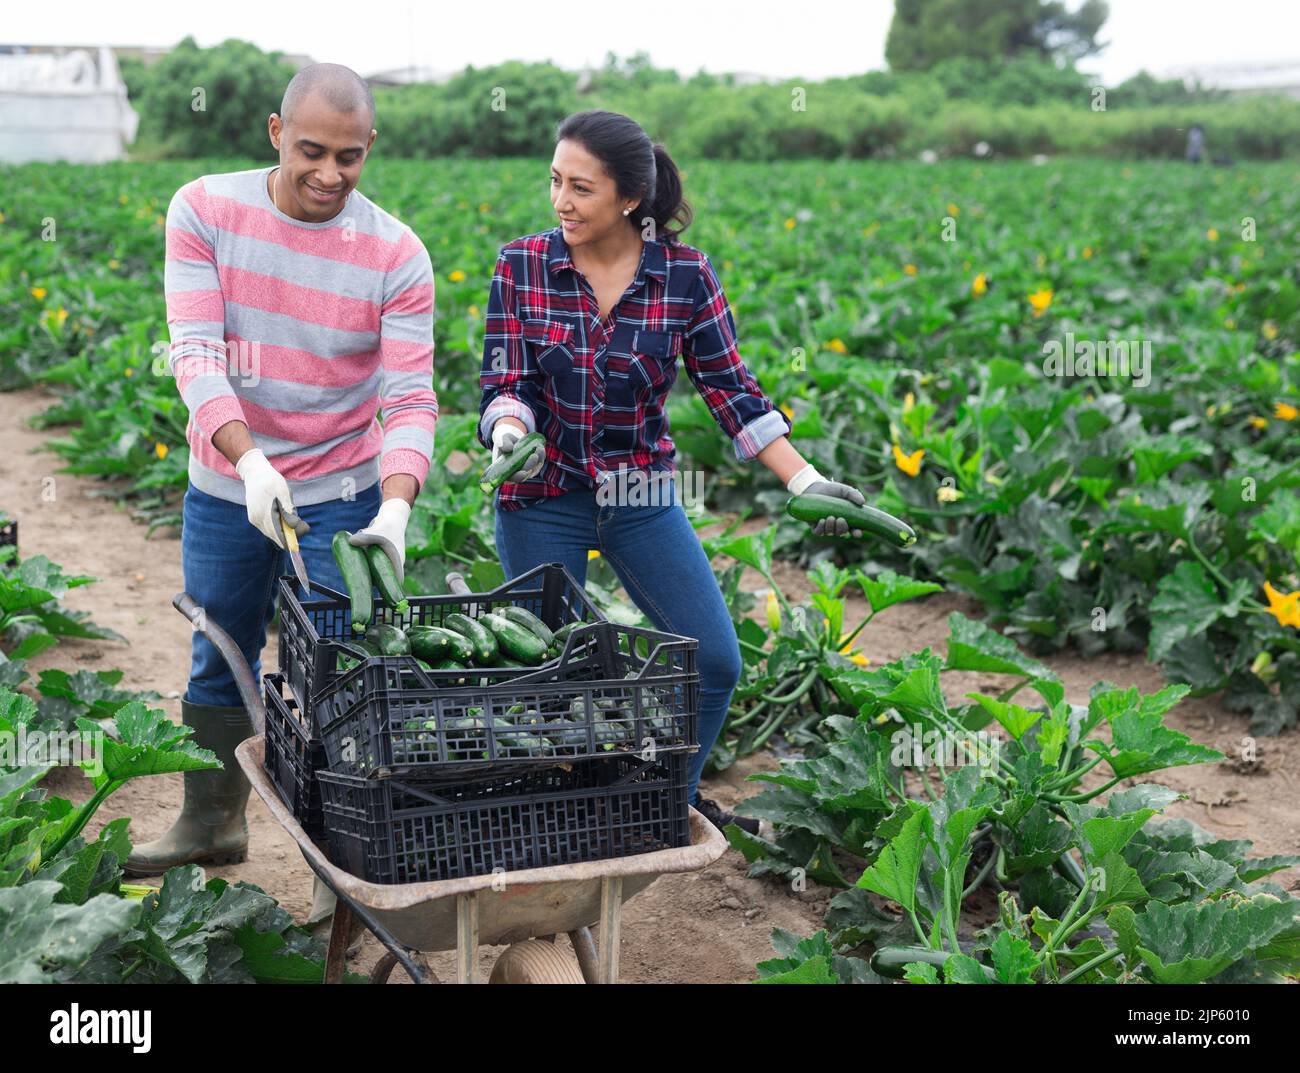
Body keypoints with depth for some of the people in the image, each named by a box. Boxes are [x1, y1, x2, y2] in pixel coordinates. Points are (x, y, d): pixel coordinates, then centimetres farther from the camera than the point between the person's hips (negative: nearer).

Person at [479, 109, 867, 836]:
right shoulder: (522, 265, -7)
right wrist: (509, 434, -32)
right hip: (542, 500, -1)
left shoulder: (686, 274, -7)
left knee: (716, 663, 2)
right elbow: (504, 381, -8)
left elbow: (729, 387, -4)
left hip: (644, 500, 1)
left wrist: (803, 480, -13)